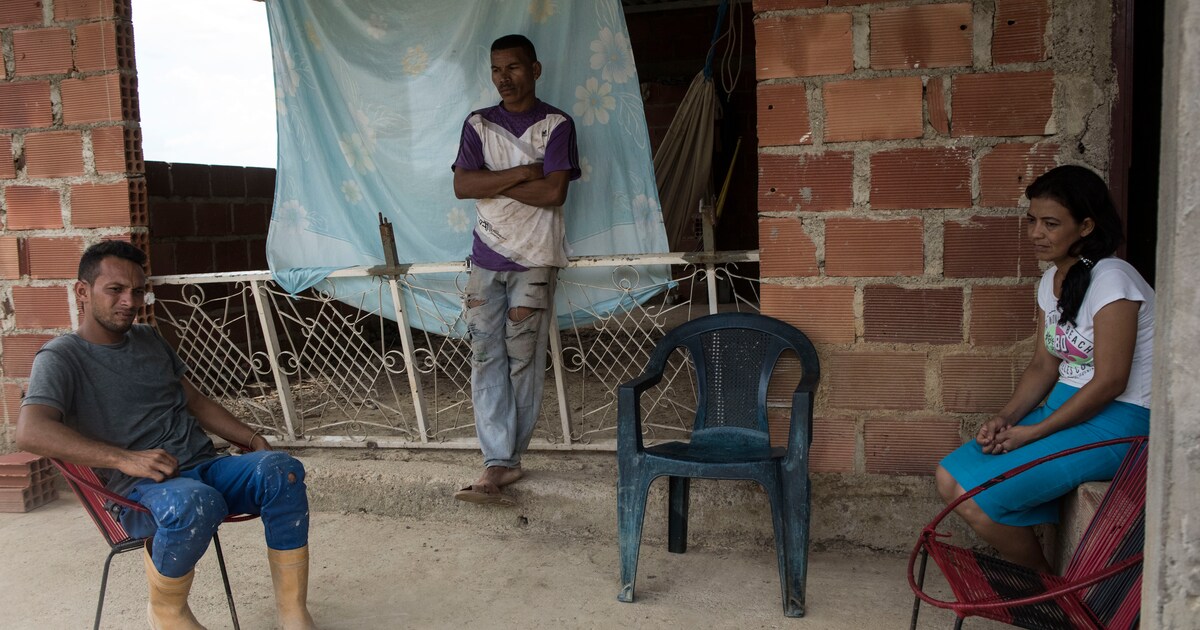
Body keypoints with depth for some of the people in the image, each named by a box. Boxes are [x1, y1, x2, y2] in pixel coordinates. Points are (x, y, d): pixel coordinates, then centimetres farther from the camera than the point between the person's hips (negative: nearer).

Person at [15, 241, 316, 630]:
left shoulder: (149, 339, 20)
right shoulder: (61, 357, 0)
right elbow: (30, 432, -18)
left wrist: (252, 439, 9)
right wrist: (125, 459, -27)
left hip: (204, 468, 6)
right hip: (138, 490, -5)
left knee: (280, 469, -25)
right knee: (194, 502, -40)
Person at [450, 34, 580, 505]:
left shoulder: (557, 125, 1)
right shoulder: (478, 124, 10)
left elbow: (553, 192, -13)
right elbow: (462, 186, -3)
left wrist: (491, 182, -7)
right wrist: (522, 173, -11)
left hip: (534, 259, -3)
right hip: (486, 257, 3)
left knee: (523, 360, -2)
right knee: (487, 357, -3)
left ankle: (501, 461, 9)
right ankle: (499, 463, -1)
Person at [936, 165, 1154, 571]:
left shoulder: (1111, 279, -16)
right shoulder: (1052, 280, 10)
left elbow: (1110, 381, -19)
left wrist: (1032, 432, -16)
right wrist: (1006, 418, -4)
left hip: (1116, 421, -8)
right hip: (1065, 407, 8)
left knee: (977, 499, -19)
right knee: (950, 479, -6)